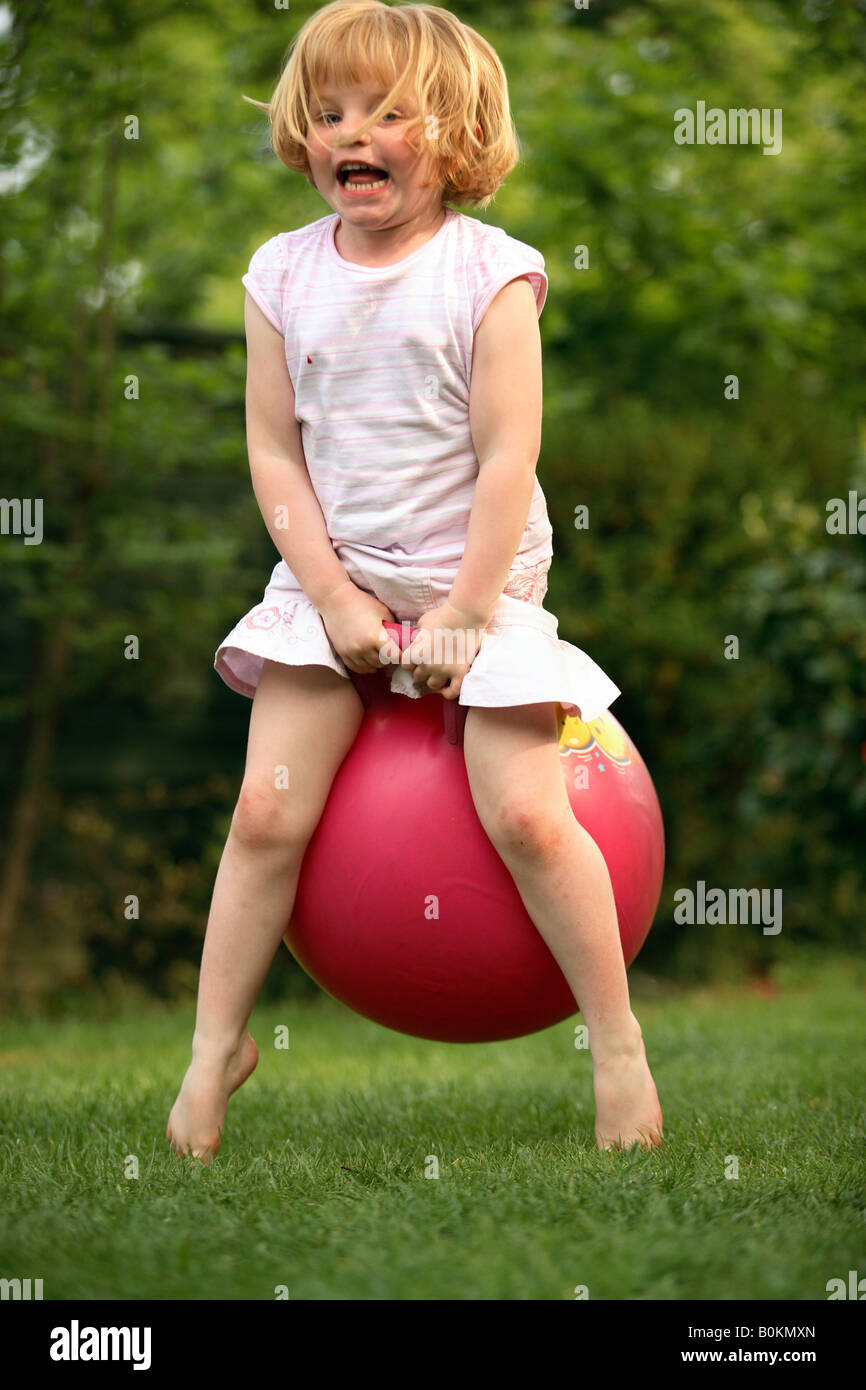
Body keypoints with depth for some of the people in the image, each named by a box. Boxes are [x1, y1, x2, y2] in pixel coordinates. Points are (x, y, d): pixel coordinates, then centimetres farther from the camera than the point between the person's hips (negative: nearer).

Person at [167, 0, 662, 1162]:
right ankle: (217, 1045, 10)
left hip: (477, 582, -3)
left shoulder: (488, 273, -10)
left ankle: (618, 1044, 2)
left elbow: (507, 459, -12)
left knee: (525, 813, -13)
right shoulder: (284, 274, 0)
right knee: (268, 813, -5)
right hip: (332, 581, 3)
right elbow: (274, 451, 0)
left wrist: (463, 614, -15)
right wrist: (333, 596, -8)